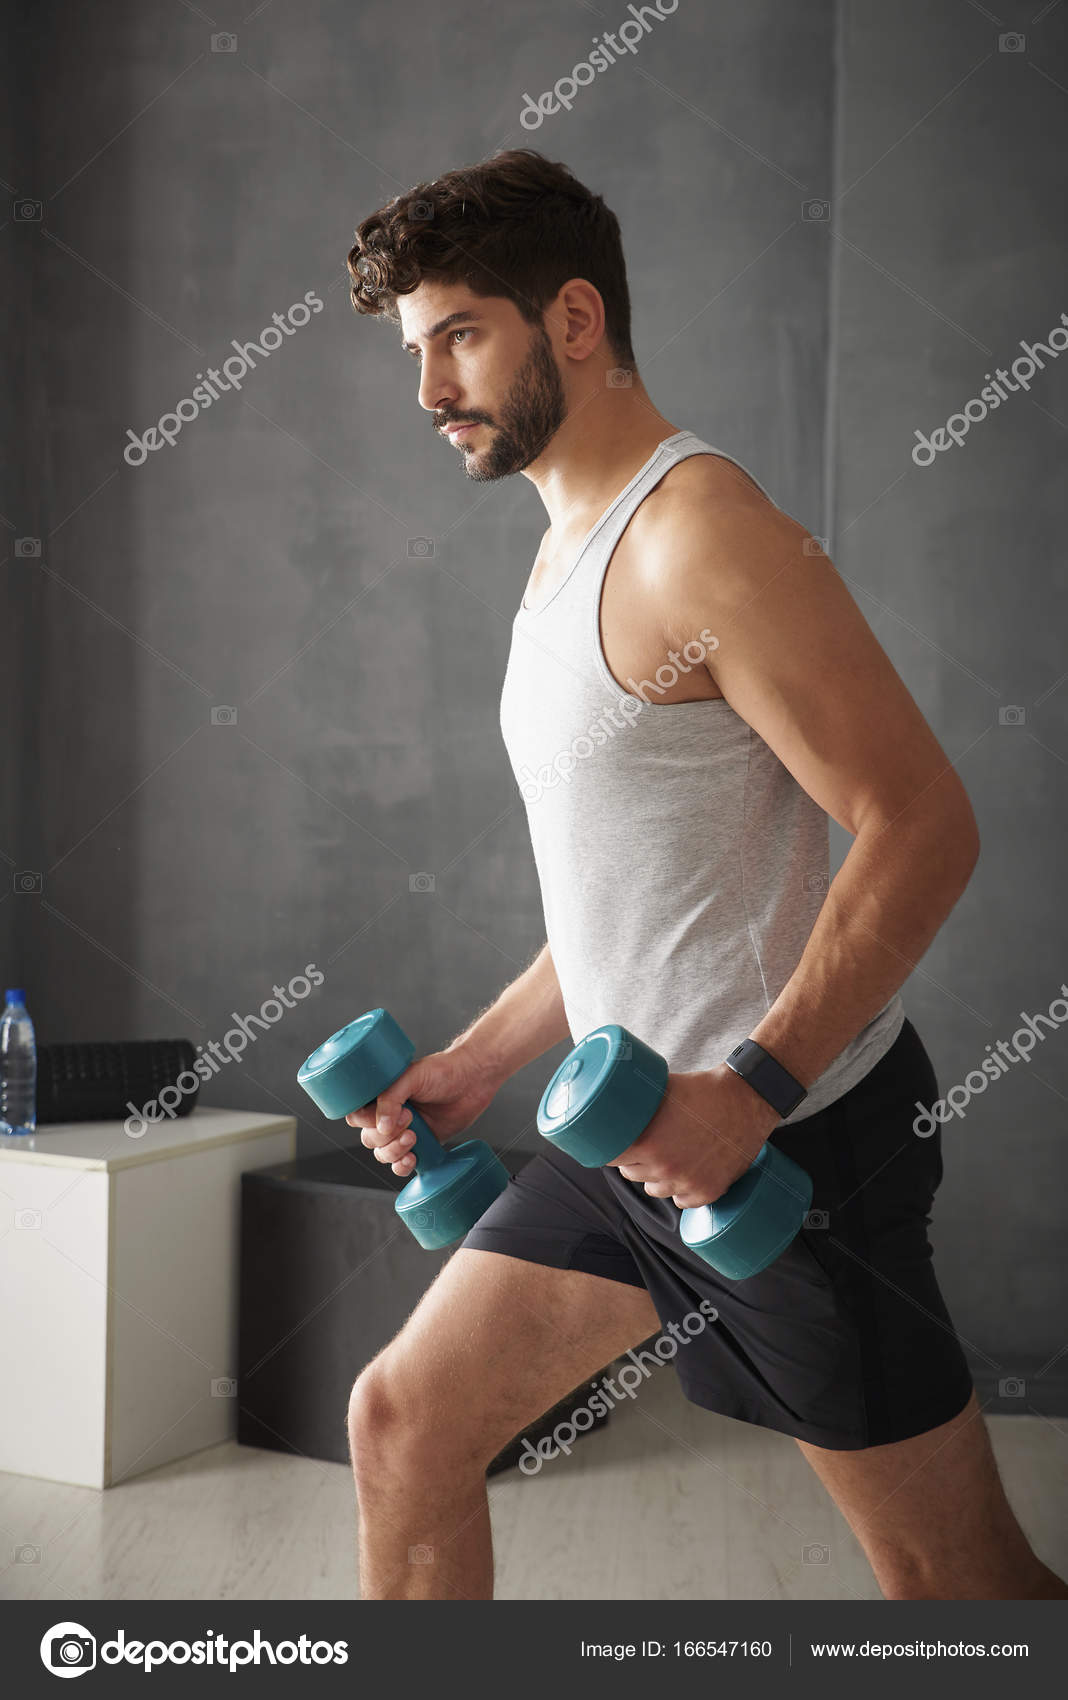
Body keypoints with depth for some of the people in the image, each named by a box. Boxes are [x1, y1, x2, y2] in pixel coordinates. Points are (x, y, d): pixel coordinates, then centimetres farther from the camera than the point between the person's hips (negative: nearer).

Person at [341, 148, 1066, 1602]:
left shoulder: (697, 533, -15)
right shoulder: (568, 555, 15)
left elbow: (922, 825, -21)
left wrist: (753, 1089, -26)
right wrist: (484, 1059, 15)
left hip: (790, 1135, -9)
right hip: (641, 1127, 9)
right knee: (404, 1420, 11)